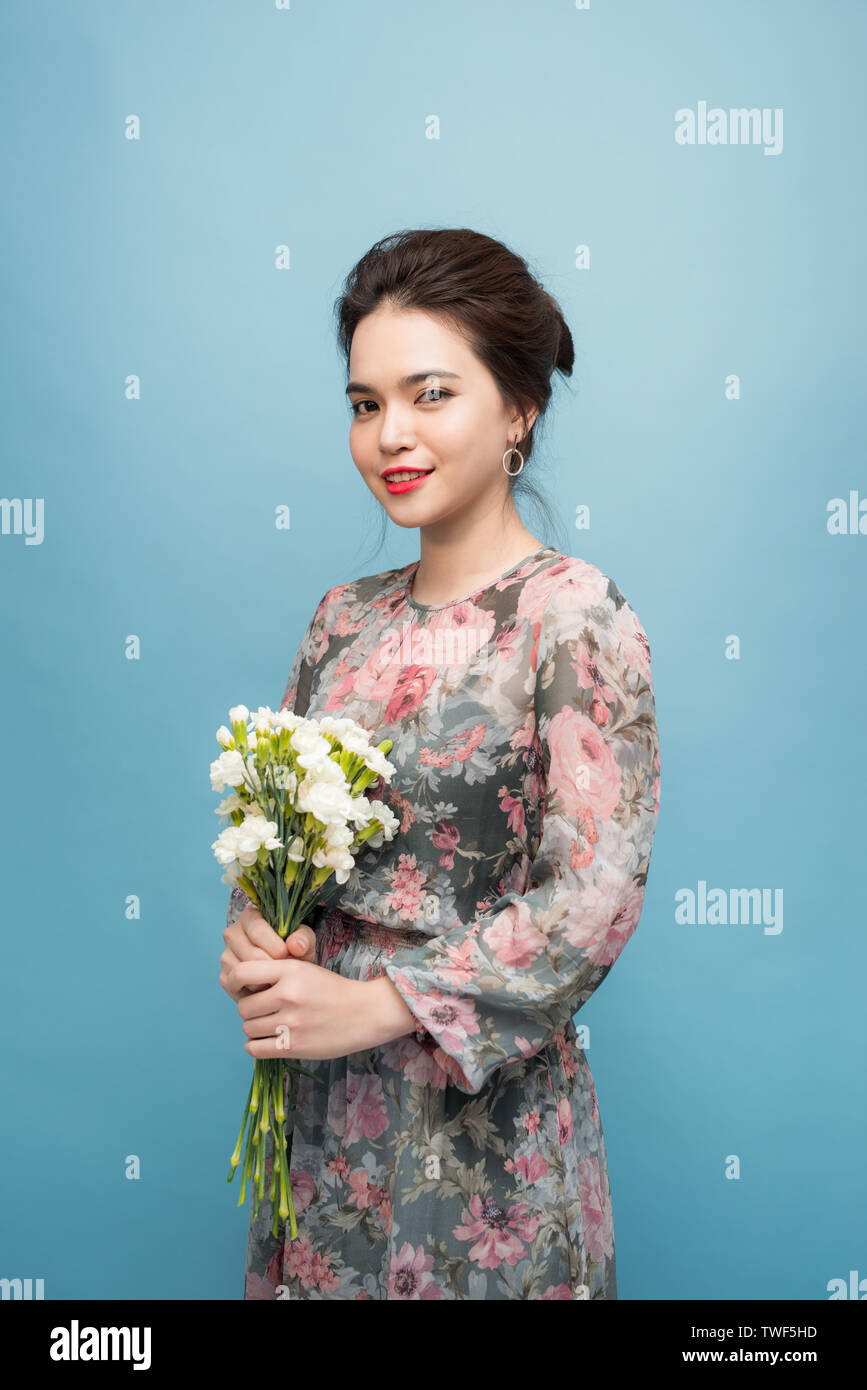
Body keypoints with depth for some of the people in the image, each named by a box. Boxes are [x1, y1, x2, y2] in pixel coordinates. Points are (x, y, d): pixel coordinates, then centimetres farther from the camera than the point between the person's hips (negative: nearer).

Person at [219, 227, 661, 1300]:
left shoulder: (576, 618, -14)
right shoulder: (346, 617, 4)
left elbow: (594, 898, -19)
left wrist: (374, 1006, -20)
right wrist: (250, 933, -8)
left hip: (483, 1109, -5)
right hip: (319, 1101, 5)